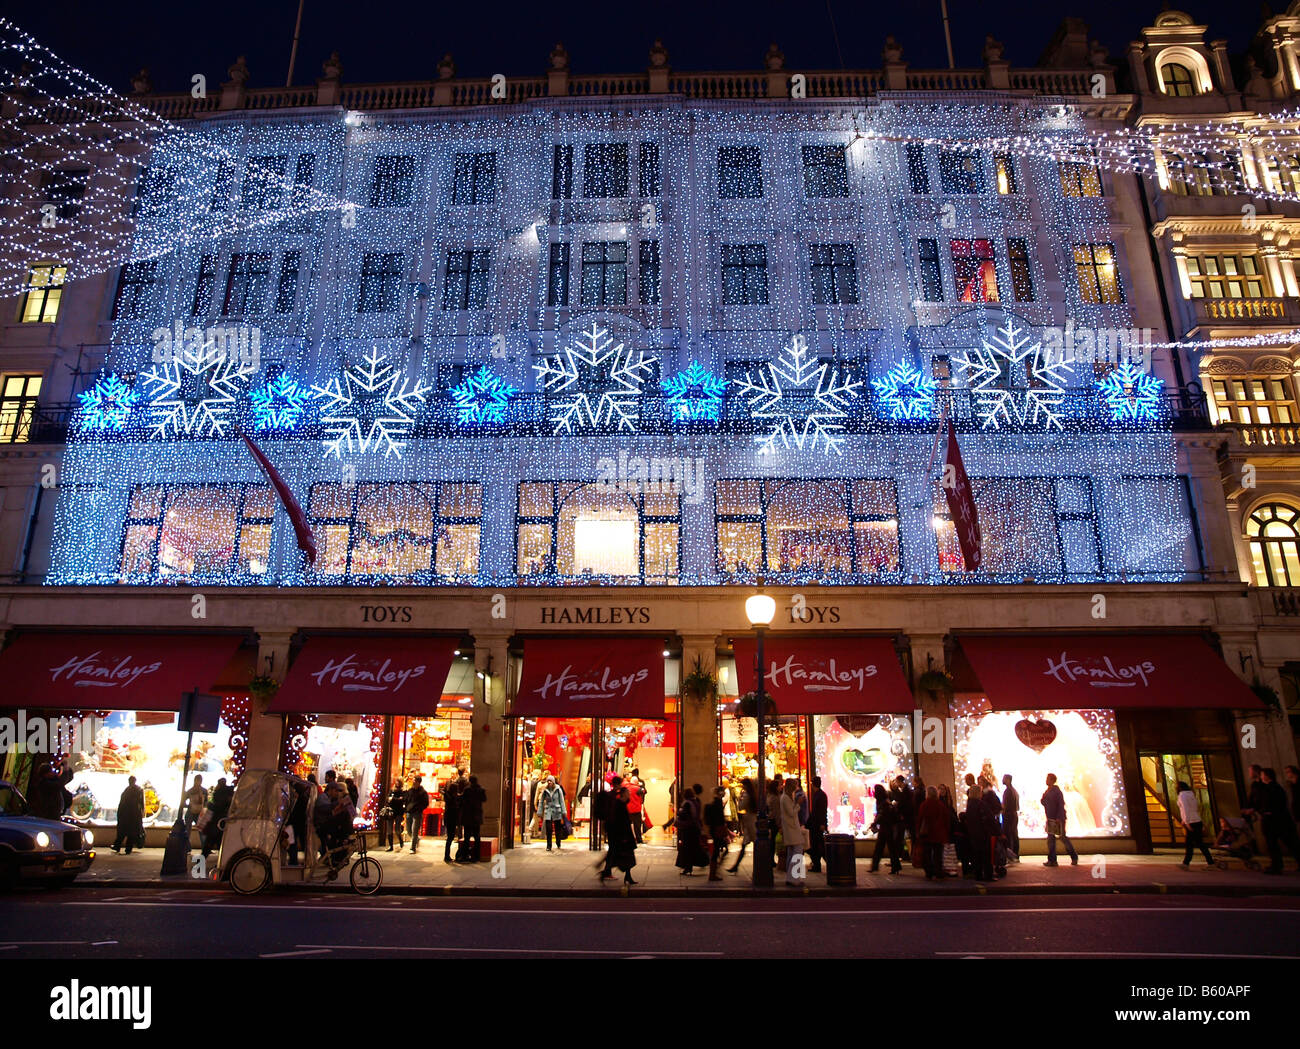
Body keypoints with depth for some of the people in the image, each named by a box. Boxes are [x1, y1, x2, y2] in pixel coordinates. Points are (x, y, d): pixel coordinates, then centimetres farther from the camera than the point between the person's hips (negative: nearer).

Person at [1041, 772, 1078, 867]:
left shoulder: (1057, 791, -12)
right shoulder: (1047, 792, 12)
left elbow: (1061, 804, -16)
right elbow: (1044, 803, 18)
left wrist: (1059, 818, -21)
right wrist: (1043, 799, -4)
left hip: (1058, 819, -8)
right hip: (1050, 819, 8)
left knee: (1063, 837, 1)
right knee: (1051, 839, 3)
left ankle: (1074, 857, 20)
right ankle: (1052, 860, 4)